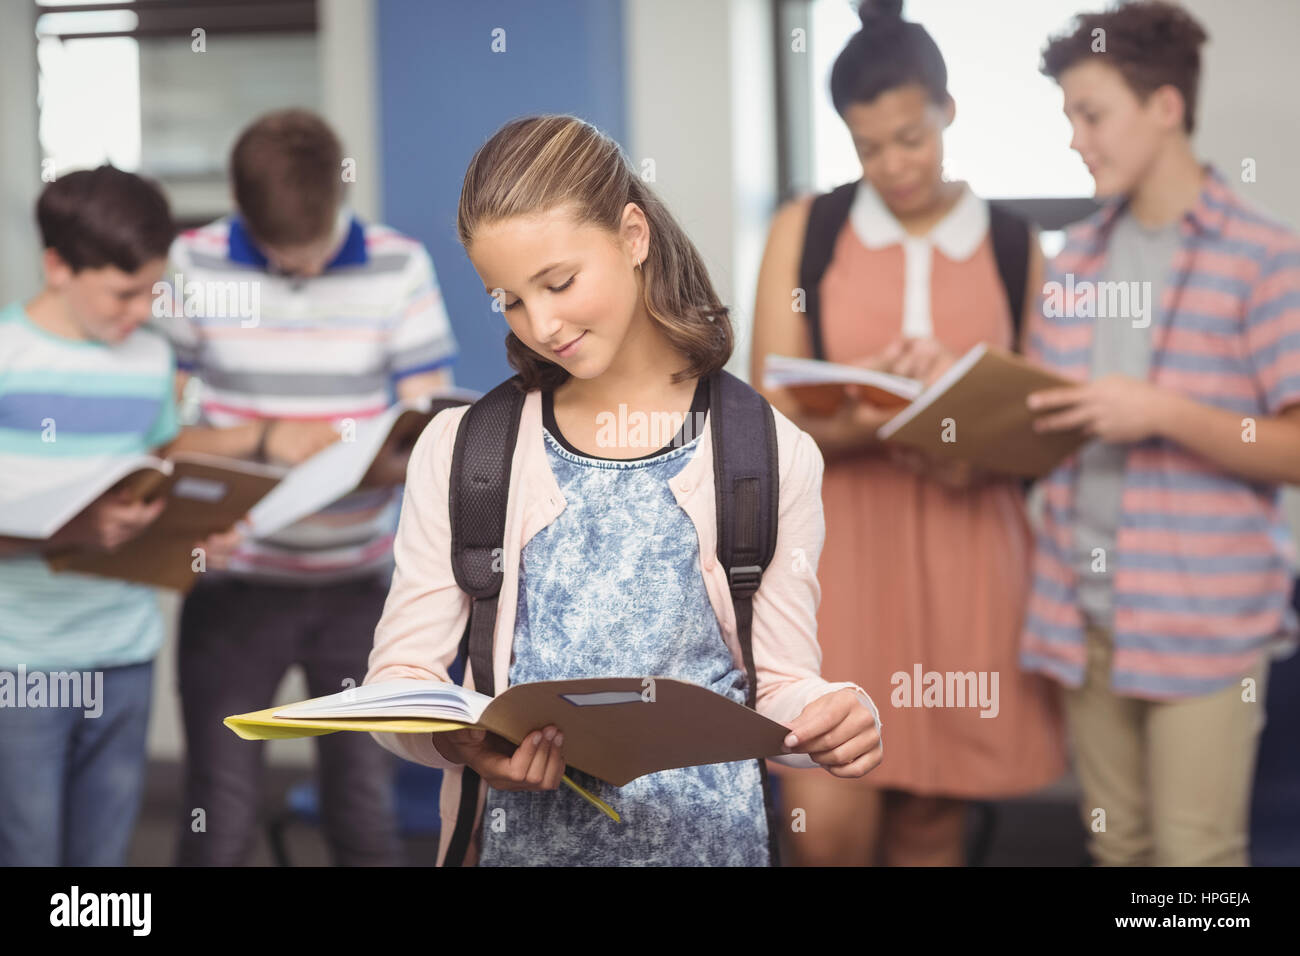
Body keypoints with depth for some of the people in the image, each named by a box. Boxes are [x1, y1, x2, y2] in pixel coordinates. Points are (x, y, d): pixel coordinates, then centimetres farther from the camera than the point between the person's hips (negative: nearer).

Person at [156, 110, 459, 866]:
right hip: (233, 580, -1)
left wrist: (390, 460, -23)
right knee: (222, 823, 1)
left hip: (358, 582, 1)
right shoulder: (191, 267, -4)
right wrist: (259, 439, -19)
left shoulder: (399, 267, -1)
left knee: (366, 817, 5)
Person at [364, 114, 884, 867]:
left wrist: (835, 720, -16)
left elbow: (781, 681, 6)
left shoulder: (771, 455, 5)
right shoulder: (459, 450, 7)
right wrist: (459, 740, -17)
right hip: (520, 832, -2)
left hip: (705, 833, 2)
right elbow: (397, 671, 4)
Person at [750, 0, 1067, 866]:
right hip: (838, 544, -1)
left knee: (932, 828, 7)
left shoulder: (1014, 248, 7)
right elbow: (770, 413, 0)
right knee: (829, 827, -11)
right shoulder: (806, 231, 5)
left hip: (967, 555, 1)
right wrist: (852, 425, -21)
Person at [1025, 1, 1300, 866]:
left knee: (1196, 853, -4)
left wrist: (1166, 414, -20)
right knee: (1119, 847, 11)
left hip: (1206, 620, -5)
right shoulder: (1076, 257, 12)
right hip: (1085, 609, 5)